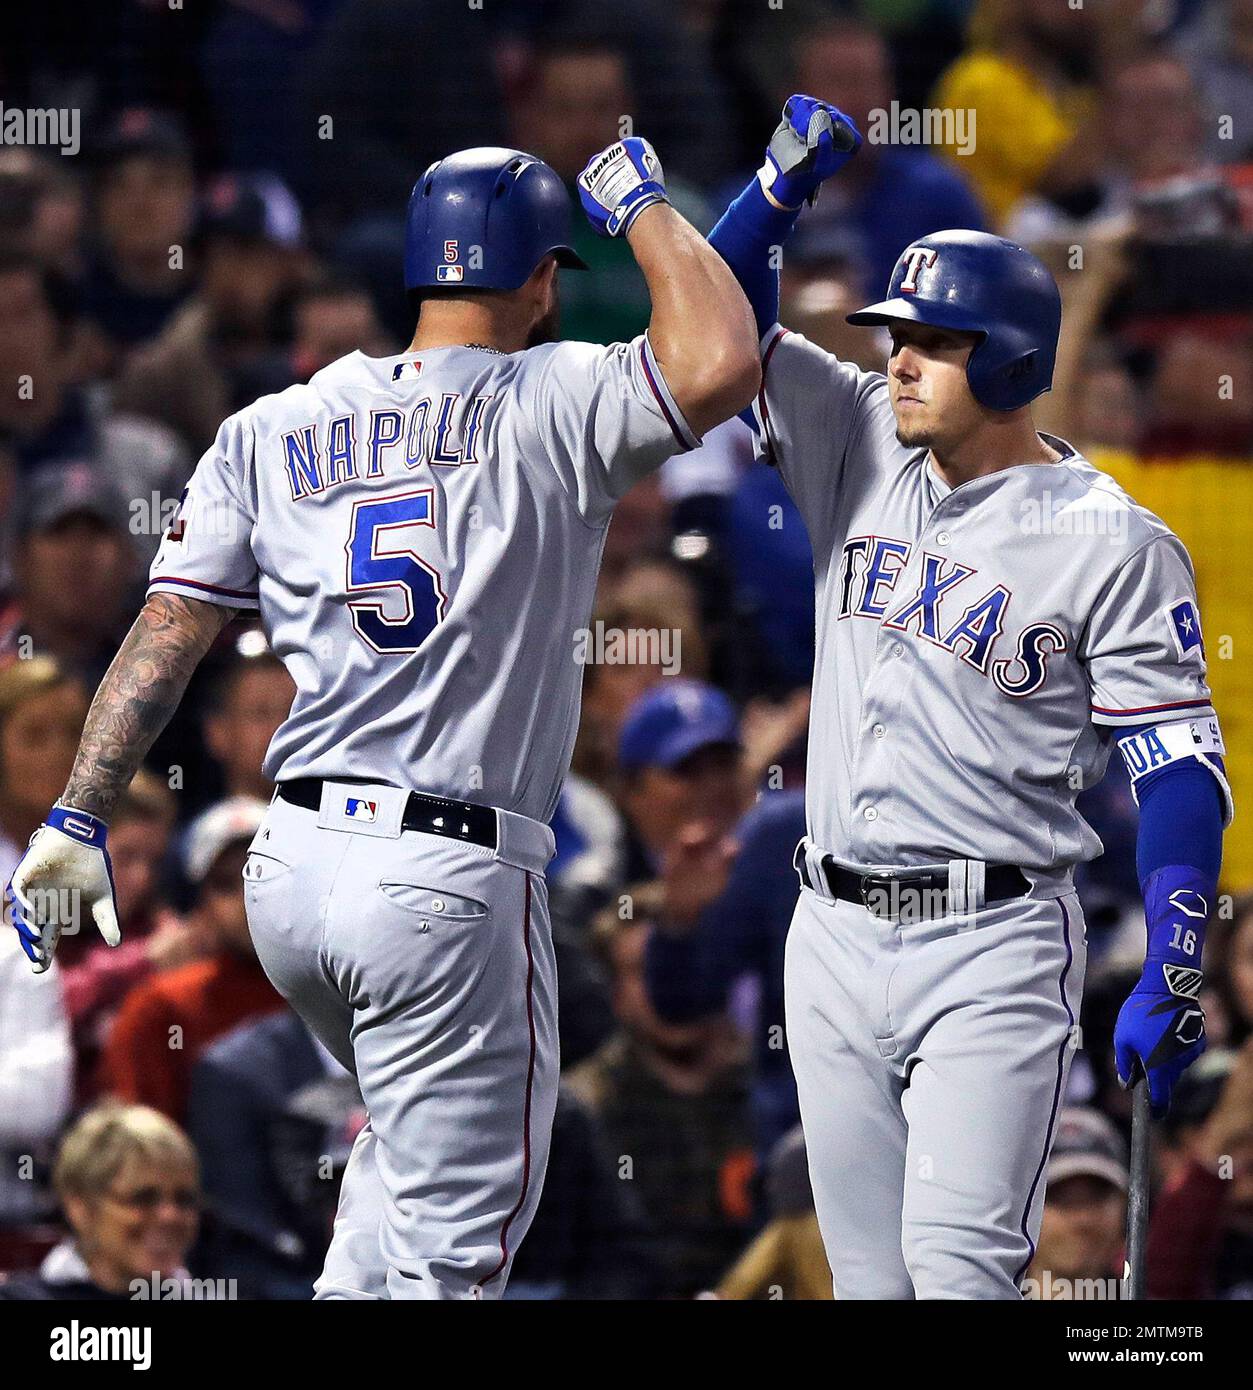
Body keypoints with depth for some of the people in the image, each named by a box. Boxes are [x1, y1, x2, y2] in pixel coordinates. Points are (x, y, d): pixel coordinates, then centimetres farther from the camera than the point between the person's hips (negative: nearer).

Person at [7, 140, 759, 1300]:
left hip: (291, 868, 6)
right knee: (455, 1243, 0)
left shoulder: (271, 432, 9)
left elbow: (168, 628, 3)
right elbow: (719, 364, -19)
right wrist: (643, 206, -2)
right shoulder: (550, 409, -6)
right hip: (452, 884, -6)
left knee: (413, 1137, 31)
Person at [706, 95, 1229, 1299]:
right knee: (870, 1274, 7)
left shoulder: (1109, 543, -7)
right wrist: (788, 181, -11)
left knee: (957, 1262, -18)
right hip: (836, 934, 6)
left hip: (995, 946, -5)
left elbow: (1178, 767, -9)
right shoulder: (860, 452, 8)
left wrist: (1171, 983, -16)